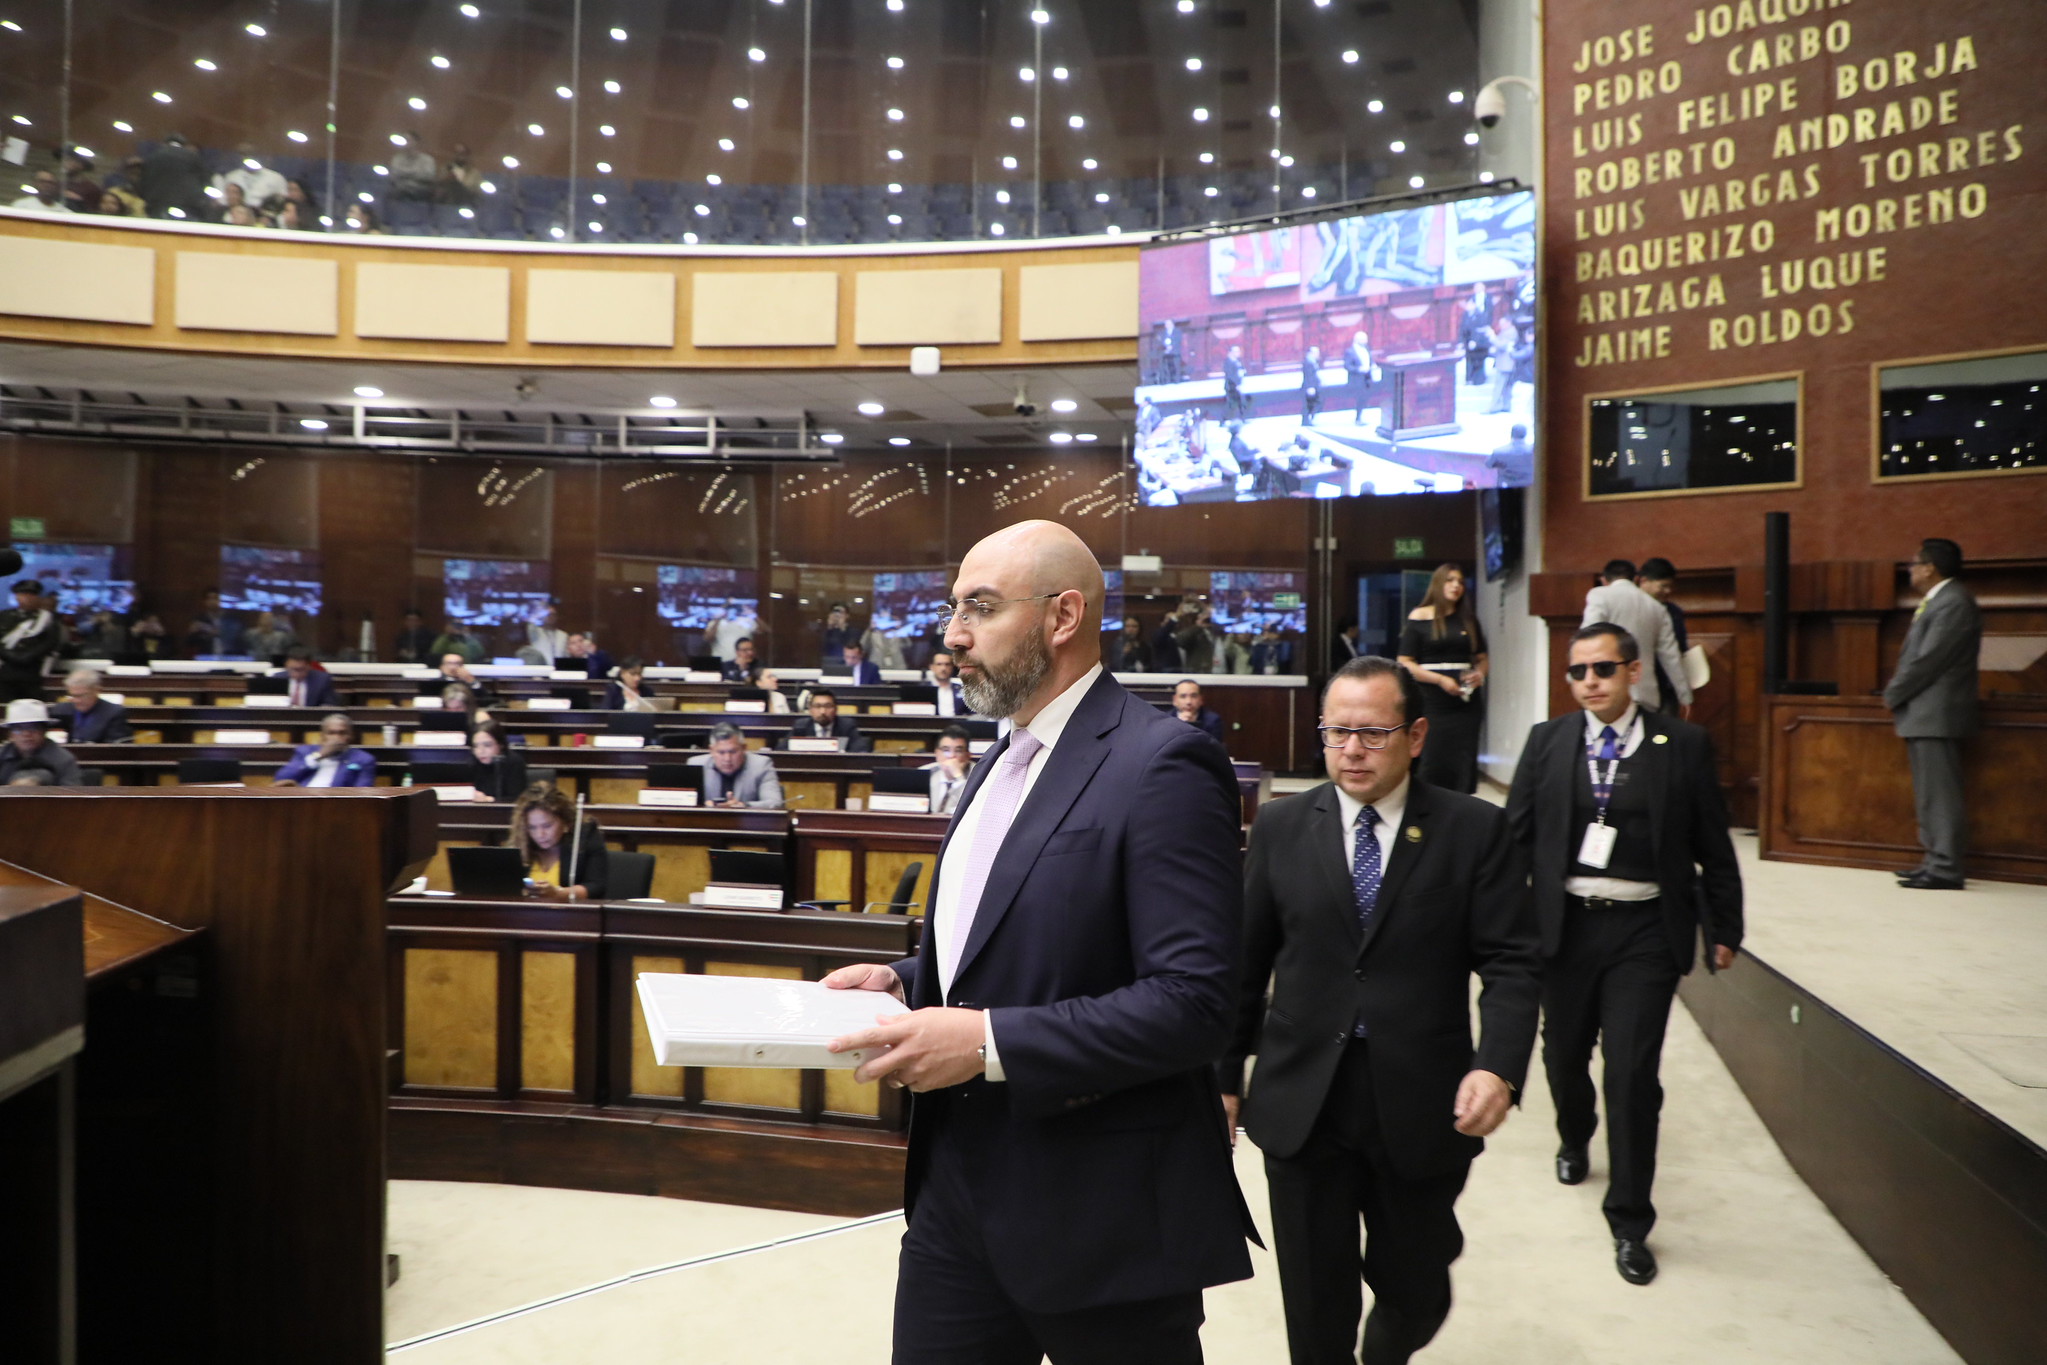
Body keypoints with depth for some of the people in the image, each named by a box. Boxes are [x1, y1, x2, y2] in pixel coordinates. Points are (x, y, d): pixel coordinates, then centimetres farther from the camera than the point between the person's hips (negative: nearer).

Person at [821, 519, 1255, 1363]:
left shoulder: (1160, 766, -17)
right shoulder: (1004, 762, 12)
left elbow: (1194, 1002, -23)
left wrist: (992, 1041, -25)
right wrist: (905, 981, 4)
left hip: (1098, 1209, -7)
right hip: (959, 1188, 8)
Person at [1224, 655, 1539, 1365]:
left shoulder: (1476, 829, -3)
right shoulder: (1280, 827, 1)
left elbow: (1511, 963, -5)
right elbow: (1245, 963, 6)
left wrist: (1498, 1067, -21)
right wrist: (1225, 1076, 7)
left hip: (1424, 1110, 0)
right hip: (1301, 1108, 1)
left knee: (1415, 1295, 16)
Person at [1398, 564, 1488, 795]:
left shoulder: (1469, 619, 13)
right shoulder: (1419, 618, 0)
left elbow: (1482, 658, 20)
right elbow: (1405, 663, -4)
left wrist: (1480, 673, -3)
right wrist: (1440, 679, -14)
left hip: (1466, 701, 4)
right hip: (1433, 703, -4)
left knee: (1464, 764, 0)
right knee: (1433, 764, -7)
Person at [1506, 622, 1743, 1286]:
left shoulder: (1683, 745, -2)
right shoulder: (1546, 742, 3)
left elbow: (1713, 847, 3)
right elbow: (1516, 834, 4)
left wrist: (1724, 928, 5)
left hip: (1645, 931, -2)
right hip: (1565, 925, 3)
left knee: (1633, 1073, -5)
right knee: (1564, 1053, 18)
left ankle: (1629, 1221, 12)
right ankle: (1573, 1138, 50)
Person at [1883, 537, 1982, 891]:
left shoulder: (1954, 603, -16)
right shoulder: (1938, 600, 17)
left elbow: (1928, 660, -19)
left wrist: (1893, 695, -10)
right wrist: (1897, 691, 8)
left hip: (1936, 715, -11)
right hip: (1923, 716, 11)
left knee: (1939, 793, -9)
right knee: (1929, 795, 15)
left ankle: (1946, 870, -7)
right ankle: (1937, 861, 21)